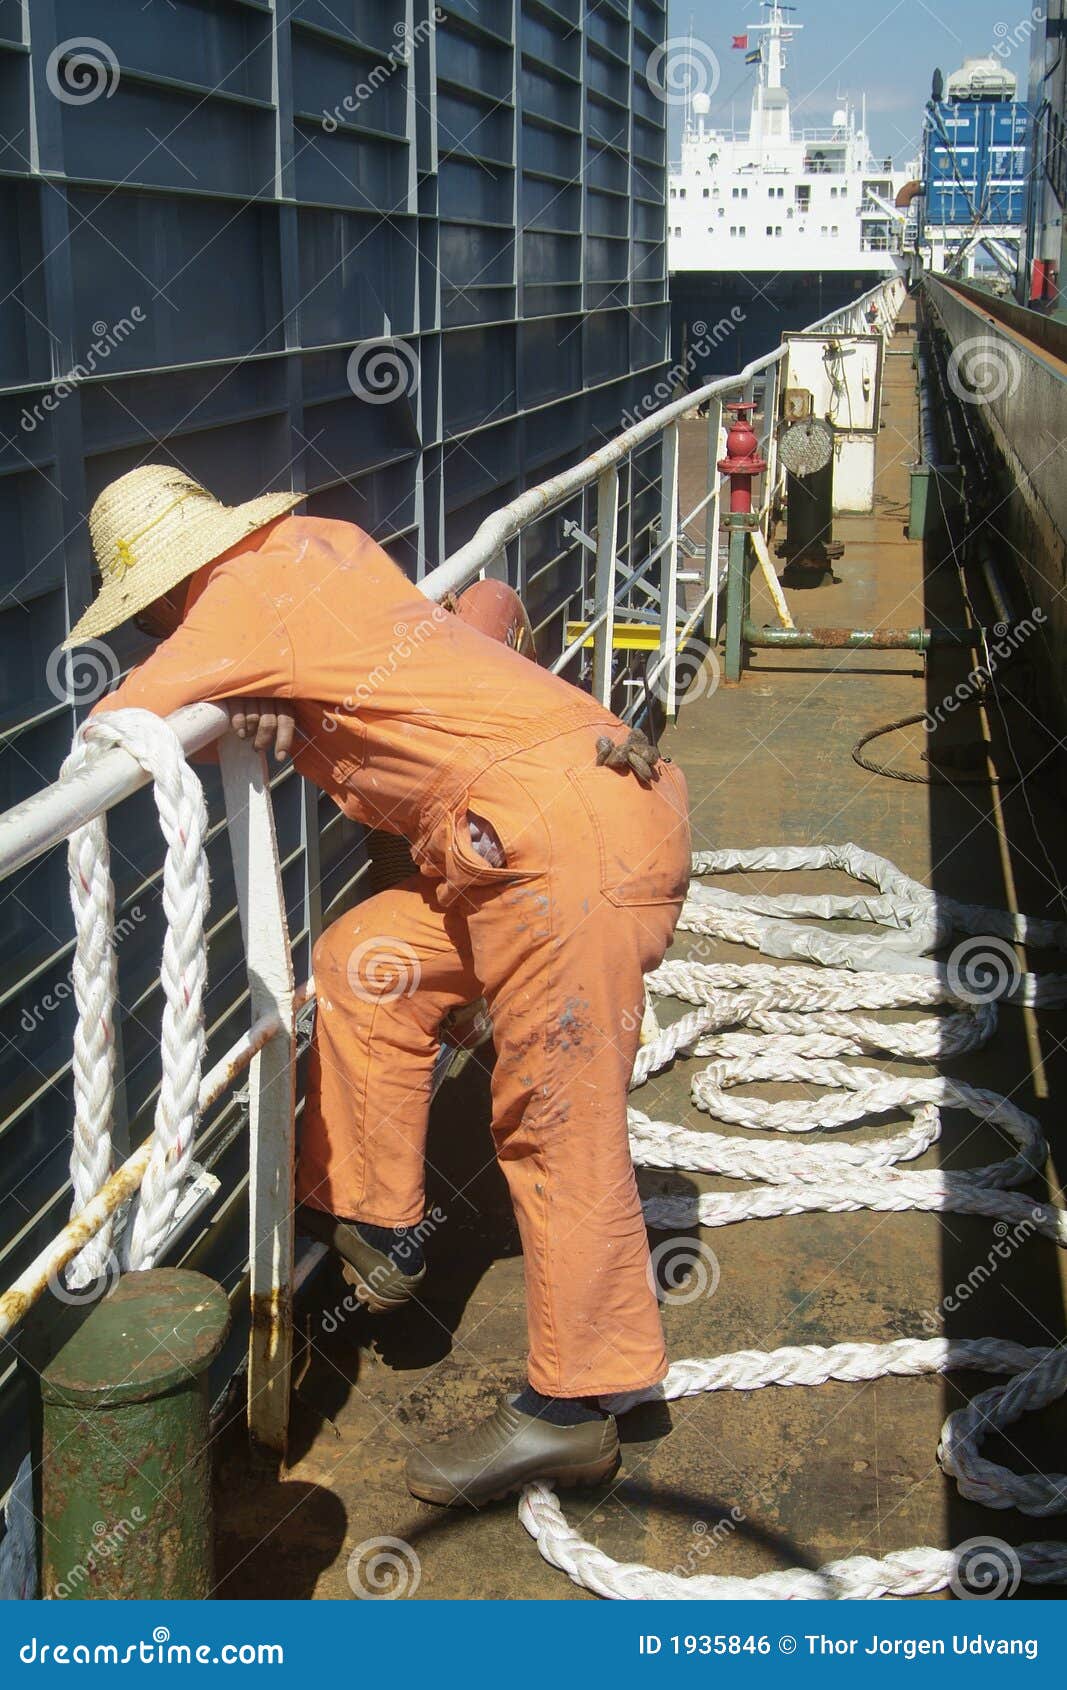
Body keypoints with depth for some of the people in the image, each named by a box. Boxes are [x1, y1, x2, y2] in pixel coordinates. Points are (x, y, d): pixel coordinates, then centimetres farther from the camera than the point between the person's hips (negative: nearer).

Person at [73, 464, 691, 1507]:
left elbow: (114, 734, -6)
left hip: (571, 841, -10)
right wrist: (272, 711, 10)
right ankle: (369, 1224, 26)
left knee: (559, 1125, -3)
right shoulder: (323, 544, 18)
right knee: (368, 964, 16)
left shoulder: (250, 592, -6)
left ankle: (568, 1413, 8)